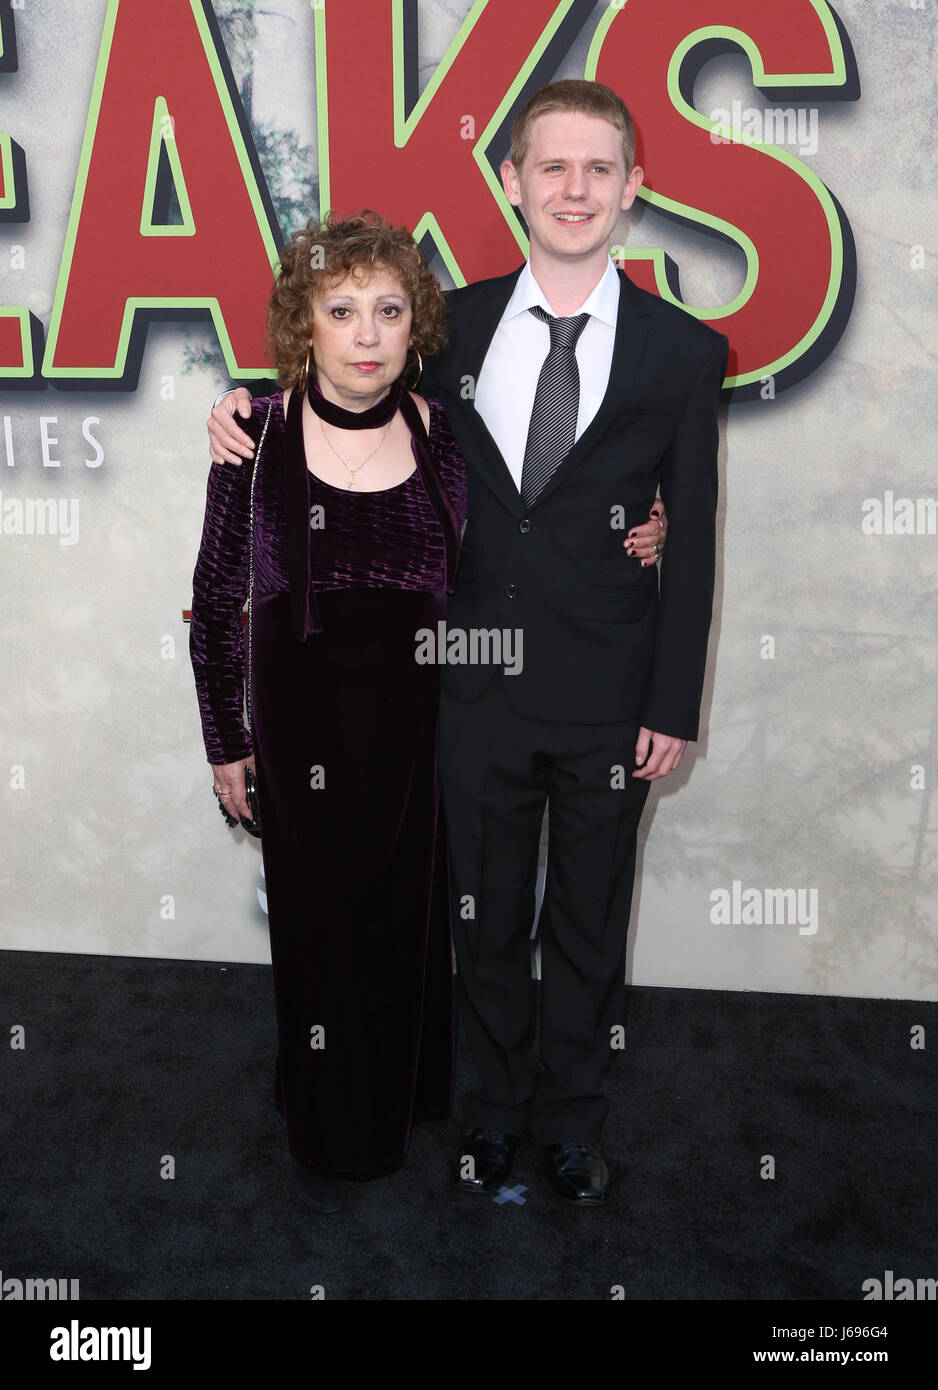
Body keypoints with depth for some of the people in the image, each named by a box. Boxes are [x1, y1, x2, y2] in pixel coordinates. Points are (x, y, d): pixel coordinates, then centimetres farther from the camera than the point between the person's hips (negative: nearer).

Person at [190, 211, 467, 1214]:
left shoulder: (444, 436, -5)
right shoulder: (260, 434, -9)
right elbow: (216, 596, -3)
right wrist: (225, 740, -1)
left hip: (420, 717, 1)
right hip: (303, 723, -1)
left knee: (411, 913, 15)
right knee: (321, 916, 12)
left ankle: (409, 1093, 42)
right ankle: (329, 1131, 36)